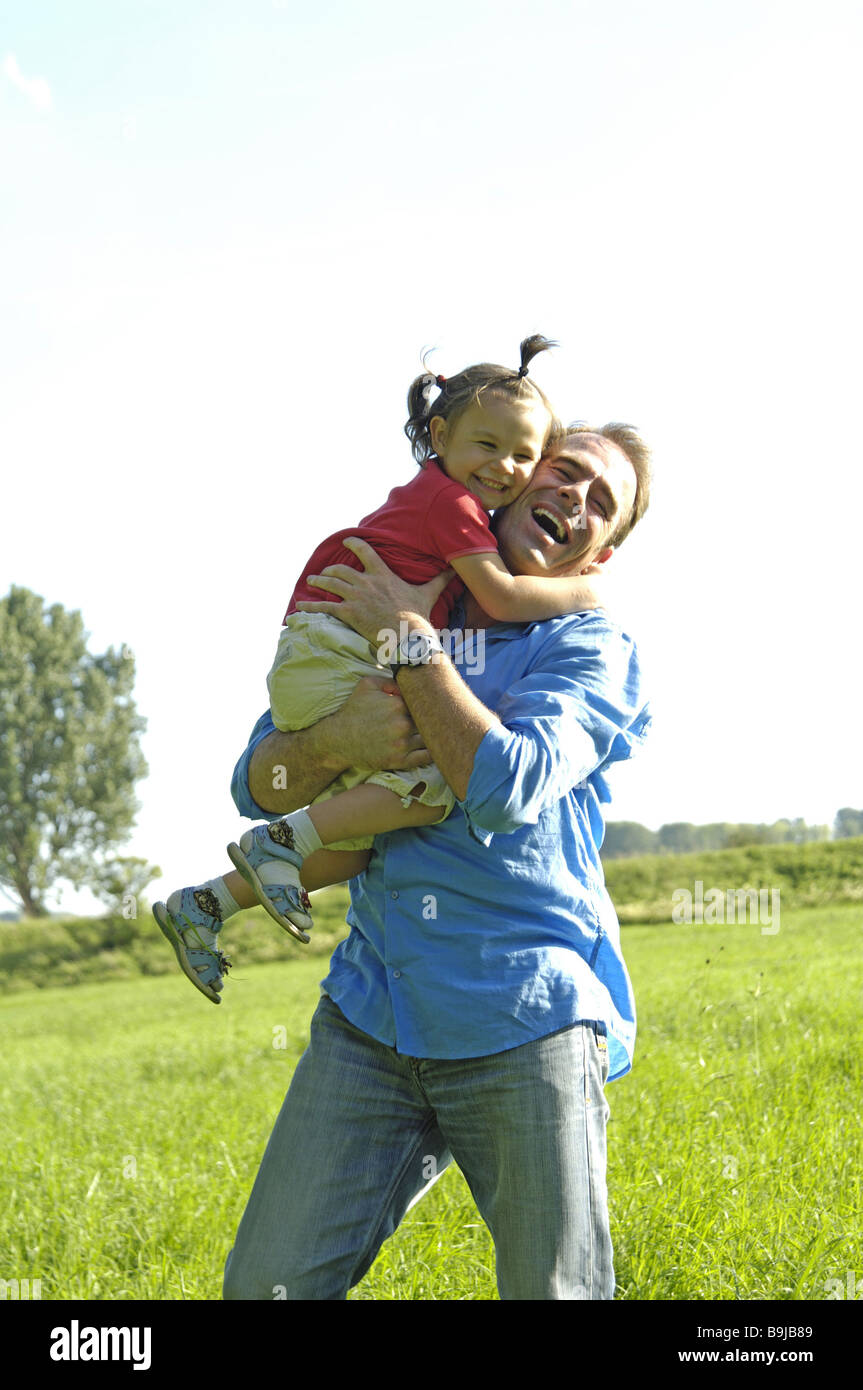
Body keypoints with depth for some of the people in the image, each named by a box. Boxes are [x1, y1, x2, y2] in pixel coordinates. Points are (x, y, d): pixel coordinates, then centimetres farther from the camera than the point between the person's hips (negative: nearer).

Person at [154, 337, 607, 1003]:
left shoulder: (434, 497, 21)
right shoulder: (451, 500, -8)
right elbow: (501, 598, -14)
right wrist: (579, 592, 0)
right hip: (330, 657, -10)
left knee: (355, 844, 14)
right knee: (430, 785, -24)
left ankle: (203, 904, 19)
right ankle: (280, 841, -14)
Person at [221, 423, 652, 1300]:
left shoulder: (593, 652, 2)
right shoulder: (368, 614, 13)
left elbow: (509, 788, -17)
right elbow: (258, 784, 7)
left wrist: (408, 636, -11)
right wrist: (336, 739, -15)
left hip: (525, 1026, -3)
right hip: (371, 1018, 3)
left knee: (552, 1292, 0)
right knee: (267, 1284, -2)